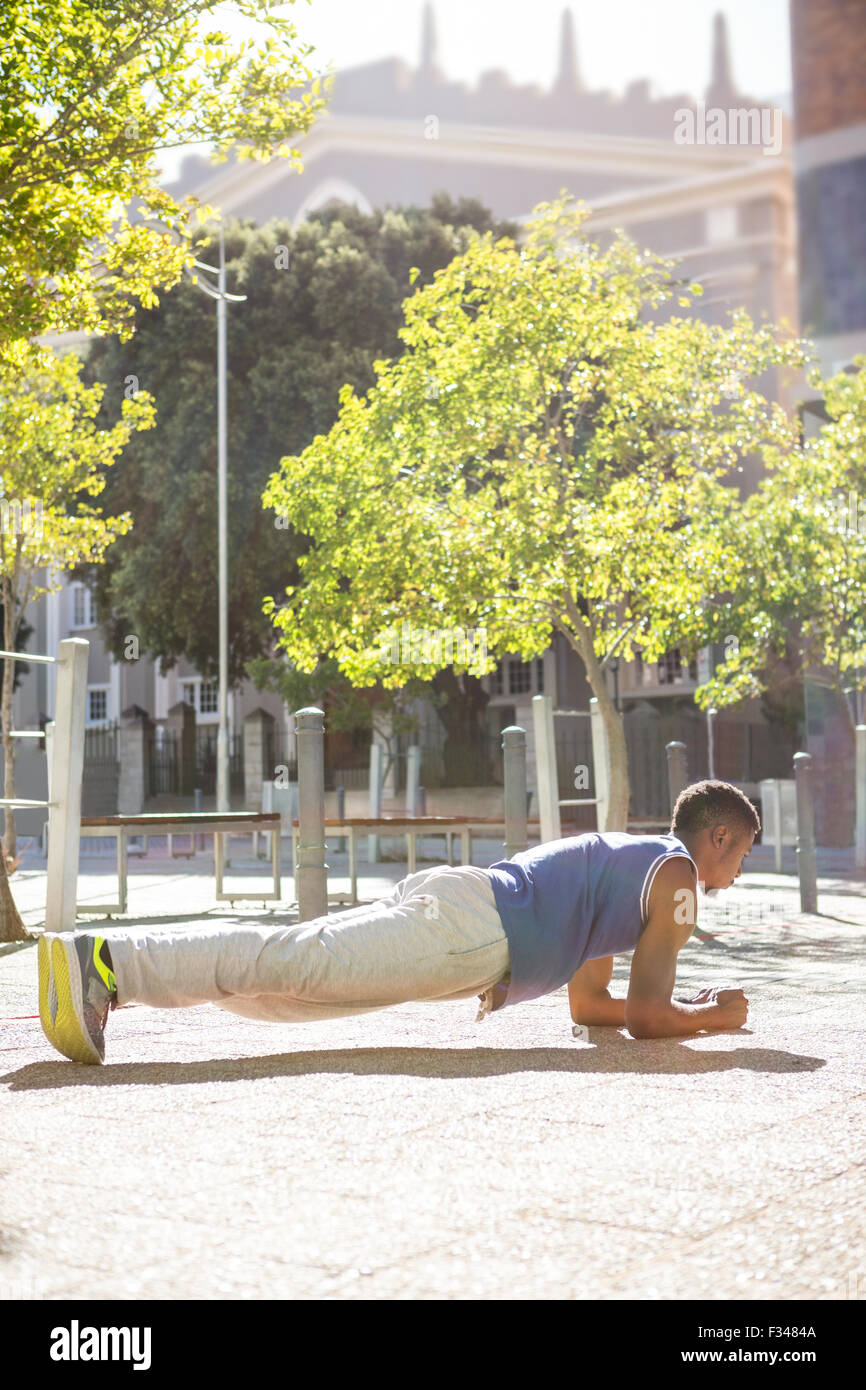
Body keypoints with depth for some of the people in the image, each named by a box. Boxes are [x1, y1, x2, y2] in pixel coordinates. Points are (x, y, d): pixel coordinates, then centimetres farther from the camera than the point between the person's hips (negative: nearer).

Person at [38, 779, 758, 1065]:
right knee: (294, 964, -22)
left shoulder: (624, 854, 37)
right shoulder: (677, 878, 9)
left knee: (281, 976, -2)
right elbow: (646, 1016, 1)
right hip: (469, 930, -8)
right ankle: (106, 962, -33)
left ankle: (105, 964, -12)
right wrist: (713, 1015, 18)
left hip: (442, 896, 8)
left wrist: (683, 1003, 41)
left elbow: (589, 1002, 43)